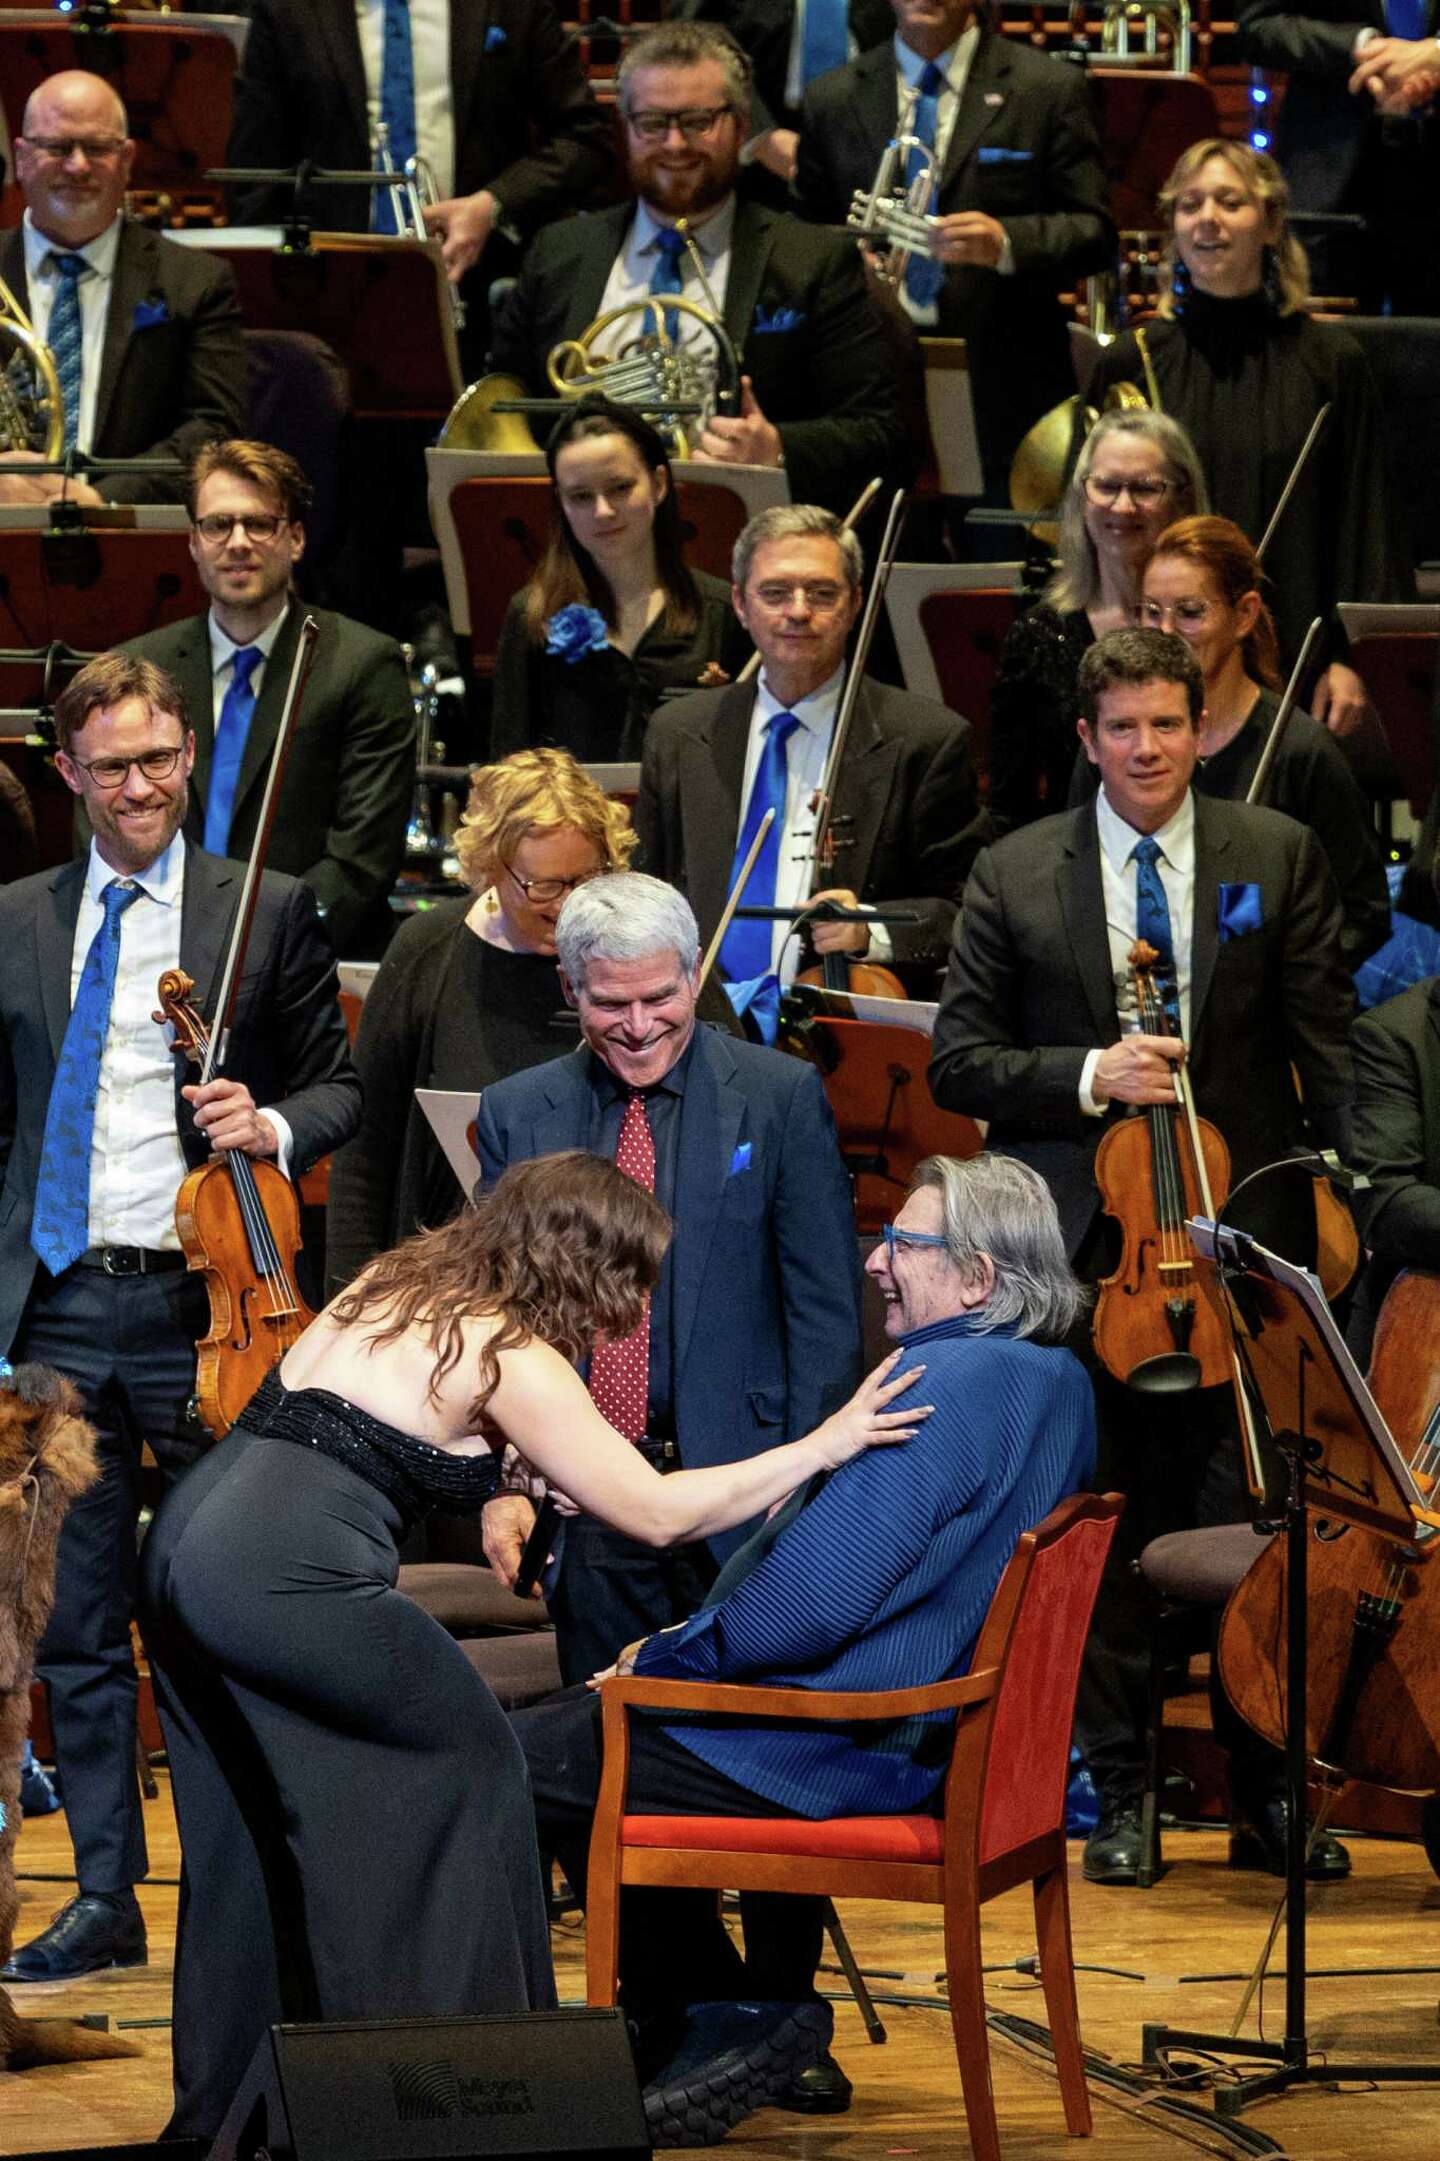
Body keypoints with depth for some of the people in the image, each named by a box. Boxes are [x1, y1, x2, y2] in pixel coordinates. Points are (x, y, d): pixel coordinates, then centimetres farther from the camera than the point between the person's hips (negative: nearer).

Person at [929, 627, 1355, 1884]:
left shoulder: (1279, 859, 5)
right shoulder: (1016, 877, 5)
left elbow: (1329, 1047, 4)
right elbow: (958, 1061, 4)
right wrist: (1088, 1075, -12)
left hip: (1239, 1245, 0)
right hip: (1085, 1253, 0)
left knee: (1249, 1522, 0)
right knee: (1102, 1532, 5)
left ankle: (1268, 1790, 9)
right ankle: (1118, 1793, 13)